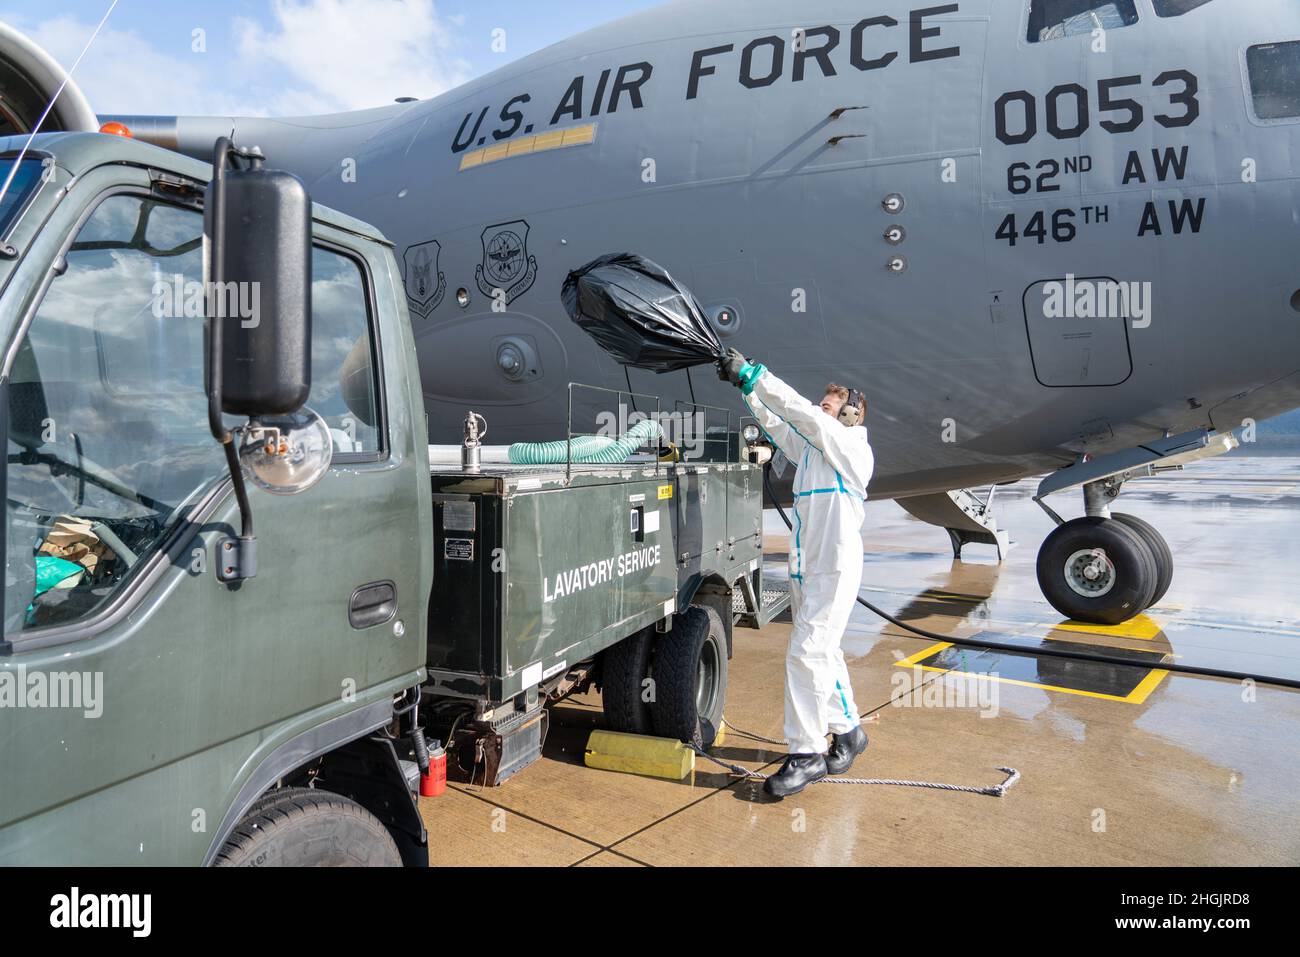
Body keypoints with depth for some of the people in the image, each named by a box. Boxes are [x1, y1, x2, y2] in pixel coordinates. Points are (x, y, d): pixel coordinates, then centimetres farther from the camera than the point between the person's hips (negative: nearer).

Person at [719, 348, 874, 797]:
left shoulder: (852, 448, -8)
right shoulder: (812, 449, 16)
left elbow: (802, 413, -18)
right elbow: (776, 423, 17)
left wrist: (753, 374, -19)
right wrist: (747, 386, 4)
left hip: (835, 568, -9)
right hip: (804, 568, 9)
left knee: (806, 653, -14)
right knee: (823, 652, 17)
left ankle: (806, 754, -7)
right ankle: (847, 730, 33)